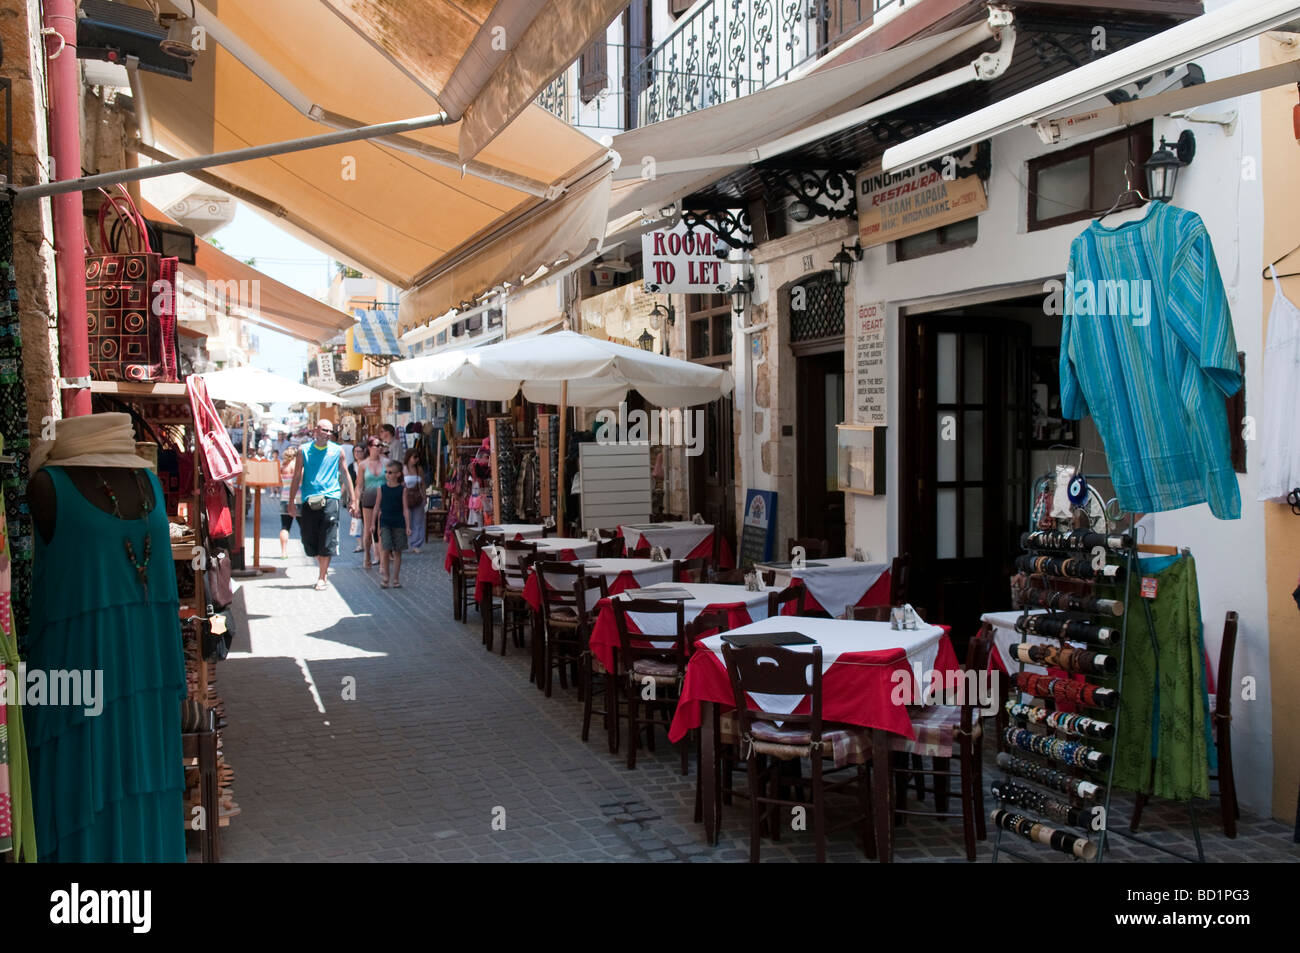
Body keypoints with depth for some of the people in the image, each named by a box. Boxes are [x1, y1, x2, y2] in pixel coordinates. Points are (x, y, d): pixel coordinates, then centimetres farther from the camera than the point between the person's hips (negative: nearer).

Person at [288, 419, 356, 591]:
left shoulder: (337, 450, 7)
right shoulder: (304, 450, 7)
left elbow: (345, 474, 13)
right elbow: (297, 477, 8)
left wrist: (352, 499, 10)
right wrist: (291, 502, 3)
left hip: (330, 498, -1)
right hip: (309, 501, 1)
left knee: (327, 542, -7)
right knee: (309, 540, 5)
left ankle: (322, 578, 0)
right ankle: (323, 567, 28)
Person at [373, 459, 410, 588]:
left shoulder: (402, 489, 0)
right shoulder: (381, 488, 2)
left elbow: (405, 509, 0)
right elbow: (377, 507, 7)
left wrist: (408, 526, -4)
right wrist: (373, 523, 4)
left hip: (399, 523, 0)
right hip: (385, 523, 0)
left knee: (397, 551, 5)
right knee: (385, 550, -11)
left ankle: (396, 579, 14)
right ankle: (384, 577, 2)